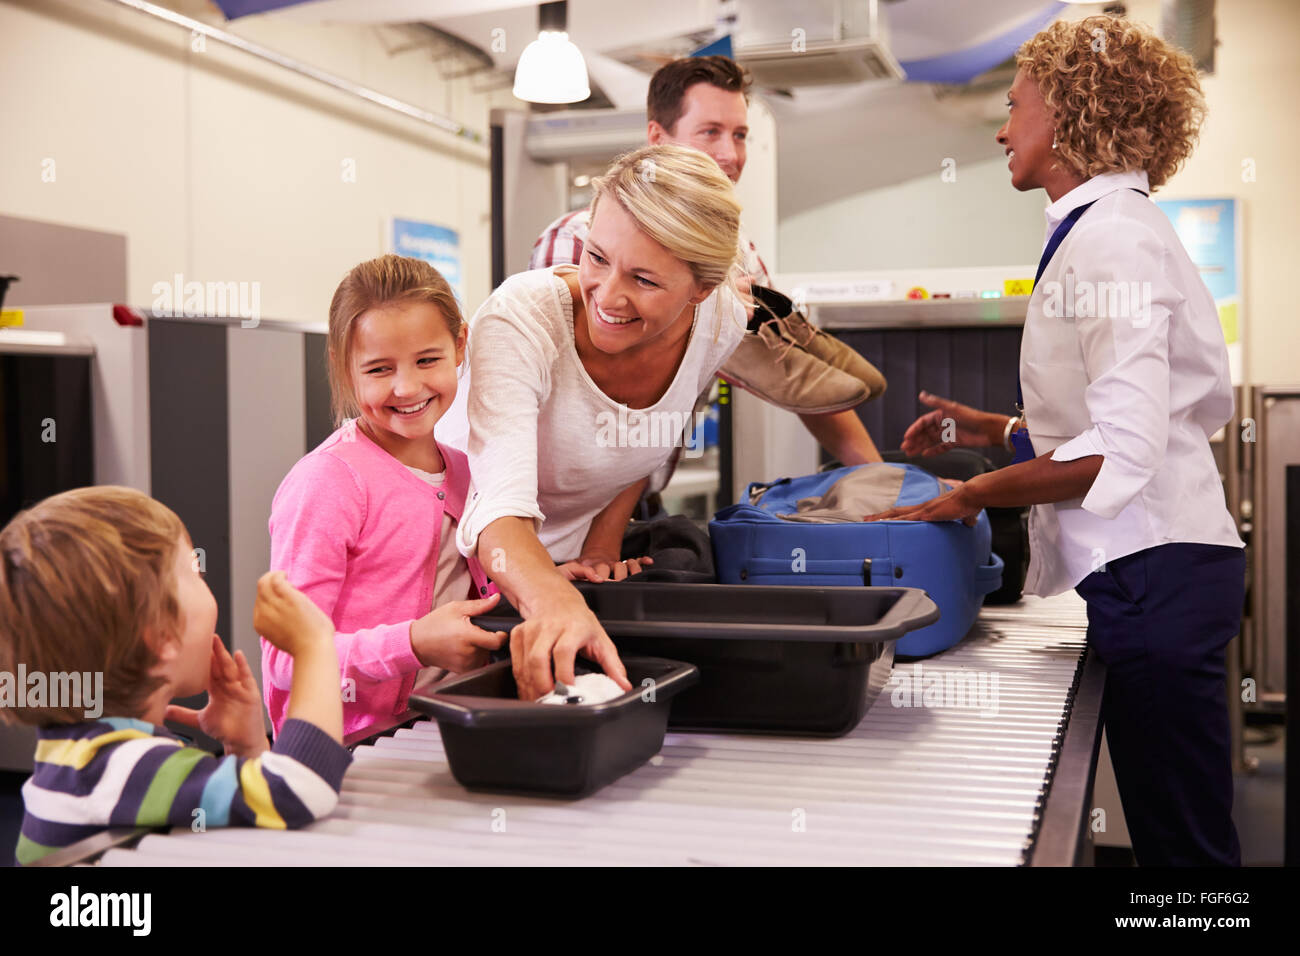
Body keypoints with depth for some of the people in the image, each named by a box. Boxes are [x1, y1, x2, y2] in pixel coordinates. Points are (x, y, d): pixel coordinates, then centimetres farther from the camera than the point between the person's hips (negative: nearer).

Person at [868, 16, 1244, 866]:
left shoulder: (1112, 237, -14)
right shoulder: (1109, 228, 16)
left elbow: (1122, 450, -23)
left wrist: (976, 494, -13)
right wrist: (1002, 431, 19)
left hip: (1154, 571, -10)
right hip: (1148, 569, 10)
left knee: (1185, 841, 0)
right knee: (1169, 830, 16)